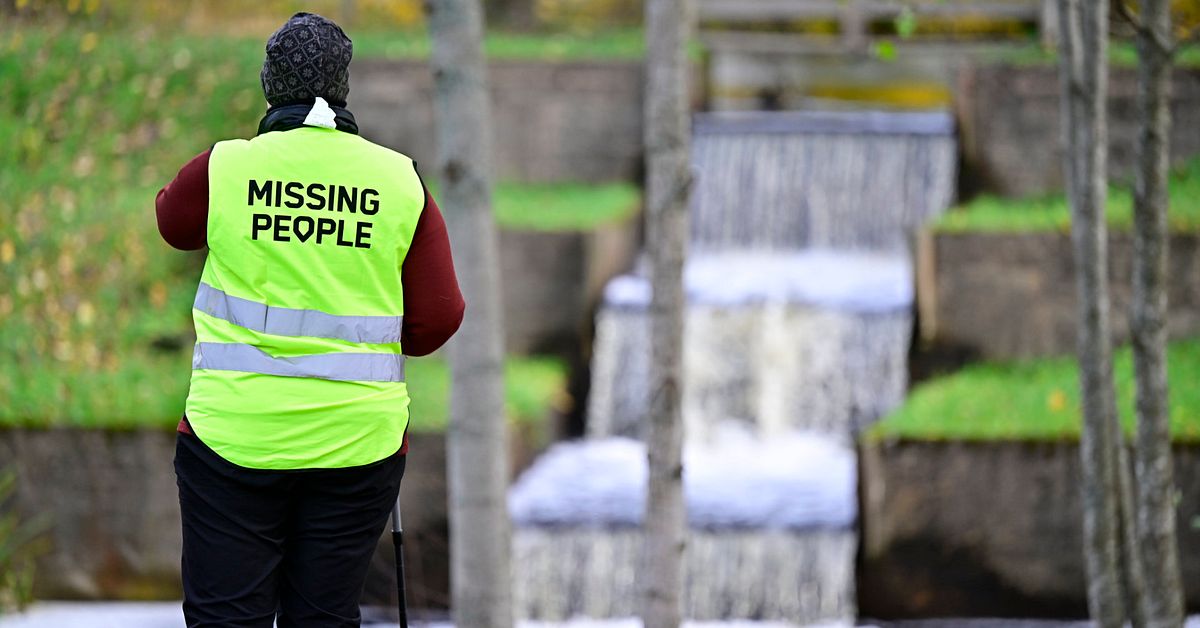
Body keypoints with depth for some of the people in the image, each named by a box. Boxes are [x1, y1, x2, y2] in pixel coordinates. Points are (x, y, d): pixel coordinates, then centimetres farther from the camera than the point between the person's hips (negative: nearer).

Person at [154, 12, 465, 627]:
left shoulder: (225, 169, -5)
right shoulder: (400, 180, -1)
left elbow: (174, 223, 19)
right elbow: (438, 318, 0)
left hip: (235, 433, -2)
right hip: (357, 439, 2)